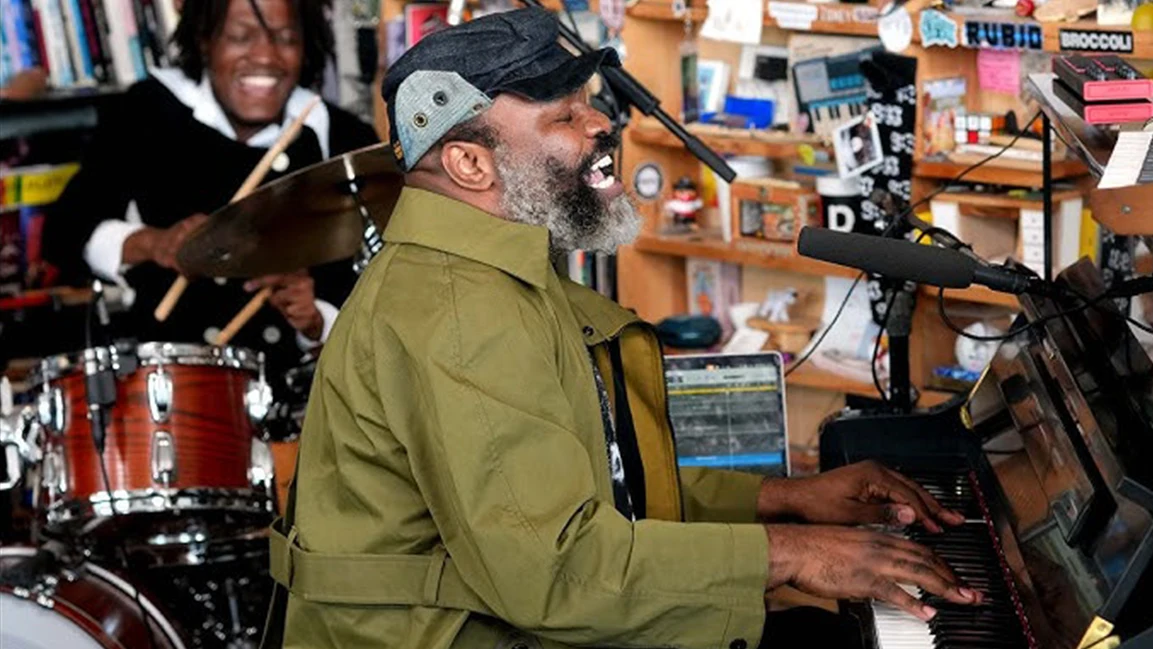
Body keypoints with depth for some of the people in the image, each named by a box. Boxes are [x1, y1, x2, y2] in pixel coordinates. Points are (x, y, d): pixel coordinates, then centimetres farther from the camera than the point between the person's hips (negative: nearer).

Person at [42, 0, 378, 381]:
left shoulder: (341, 142, -2)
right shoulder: (149, 115, -3)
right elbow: (63, 233, -1)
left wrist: (315, 322, -21)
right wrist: (149, 244, -20)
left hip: (289, 382, 1)